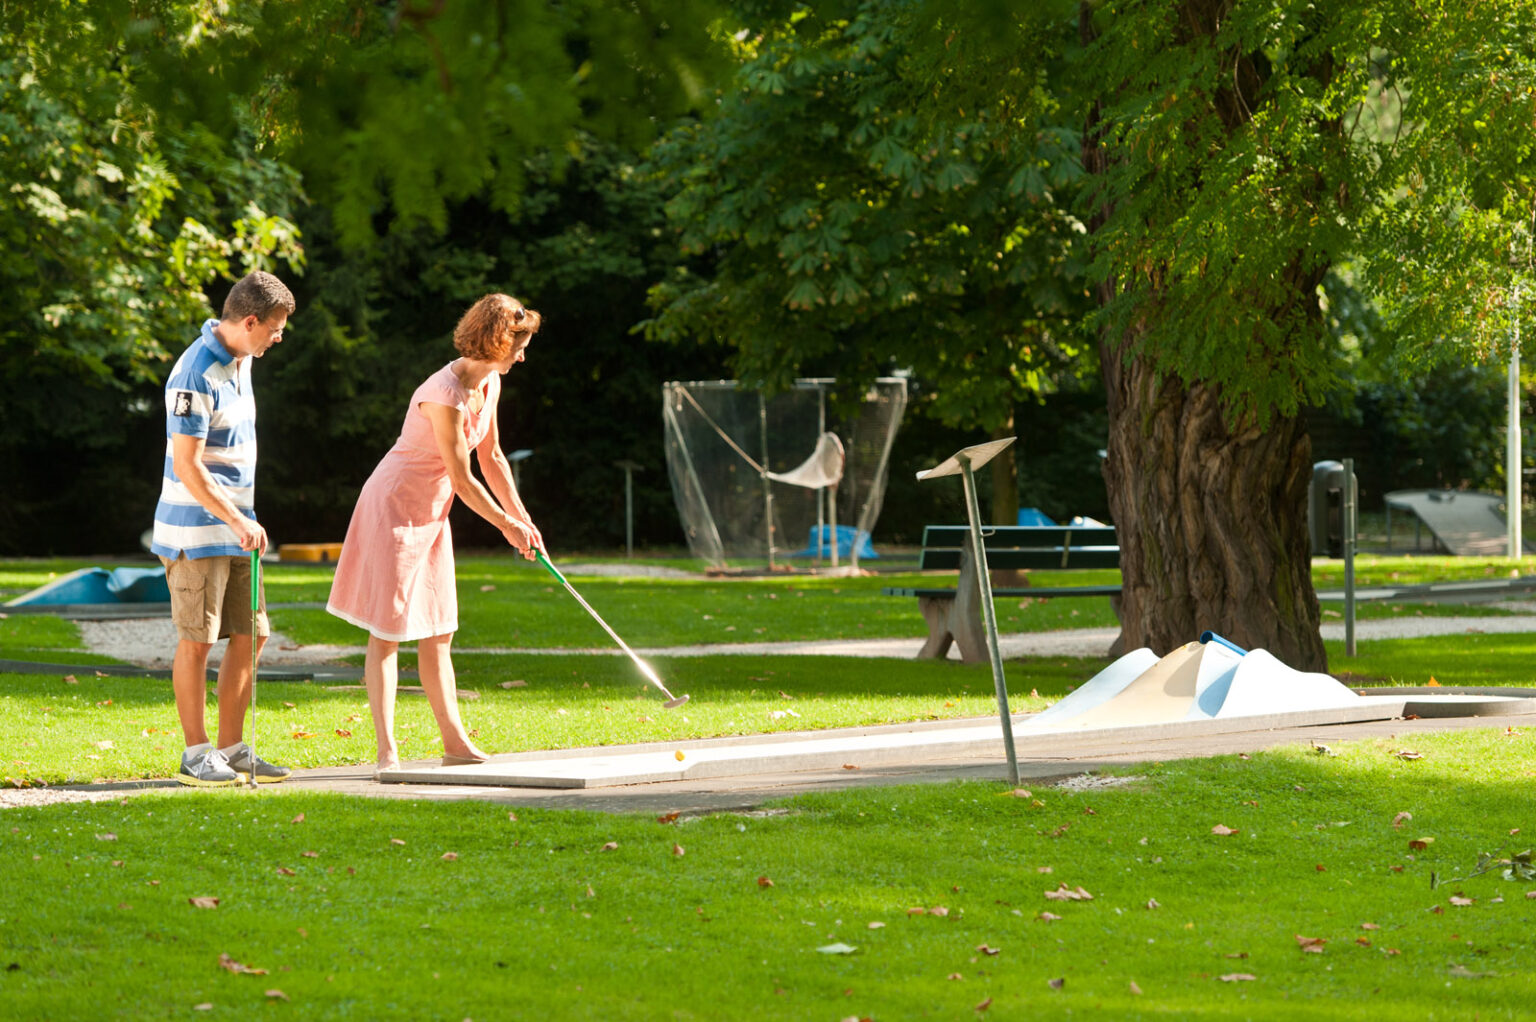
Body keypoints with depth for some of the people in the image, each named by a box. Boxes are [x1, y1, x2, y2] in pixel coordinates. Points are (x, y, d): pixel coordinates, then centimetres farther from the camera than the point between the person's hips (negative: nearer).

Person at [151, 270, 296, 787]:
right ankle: (196, 754, 4)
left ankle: (233, 748, 15)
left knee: (250, 636, 8)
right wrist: (238, 521, -22)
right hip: (197, 531, -9)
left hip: (235, 527, 9)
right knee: (197, 641, -3)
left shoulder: (239, 362, 10)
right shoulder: (197, 375, -19)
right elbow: (187, 466, -21)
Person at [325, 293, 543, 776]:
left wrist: (523, 519, 11)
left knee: (437, 632, 12)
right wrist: (507, 525, -8)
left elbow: (492, 458, 14)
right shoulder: (446, 395, -26)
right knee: (388, 631, -5)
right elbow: (462, 479, -20)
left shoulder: (489, 383, 2)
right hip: (395, 505, -9)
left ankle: (454, 742, 16)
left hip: (431, 513, 9)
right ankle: (387, 751, -4)